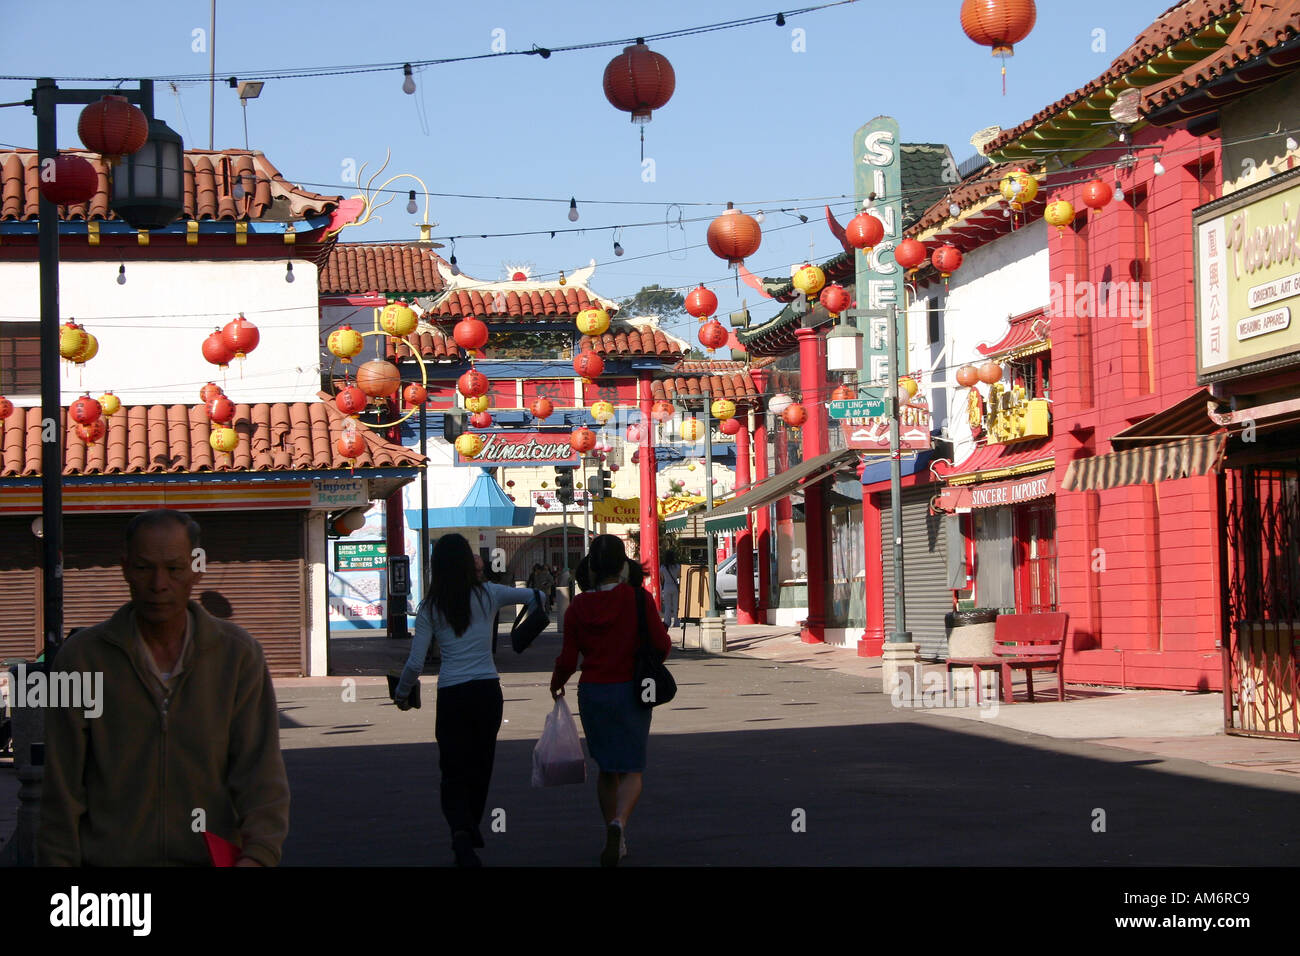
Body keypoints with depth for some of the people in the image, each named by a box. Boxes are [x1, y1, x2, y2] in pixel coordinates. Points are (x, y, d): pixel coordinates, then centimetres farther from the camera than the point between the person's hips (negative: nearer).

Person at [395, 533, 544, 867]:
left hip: (451, 695, -1)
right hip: (487, 689, 1)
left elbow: (415, 663, -3)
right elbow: (538, 597, 14)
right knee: (481, 764, 17)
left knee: (454, 769, 2)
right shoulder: (489, 594, 1)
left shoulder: (430, 607, -2)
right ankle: (472, 828, 31)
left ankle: (460, 830, -21)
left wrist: (401, 694, 15)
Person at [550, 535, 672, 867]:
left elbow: (568, 658, -1)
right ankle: (618, 823, -27)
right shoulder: (638, 598, -9)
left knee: (607, 769, 17)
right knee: (631, 770, 2)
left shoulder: (578, 606, -3)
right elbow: (662, 645, -7)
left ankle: (614, 841, 21)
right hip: (630, 691, -2)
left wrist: (556, 684, 20)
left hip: (592, 692, 2)